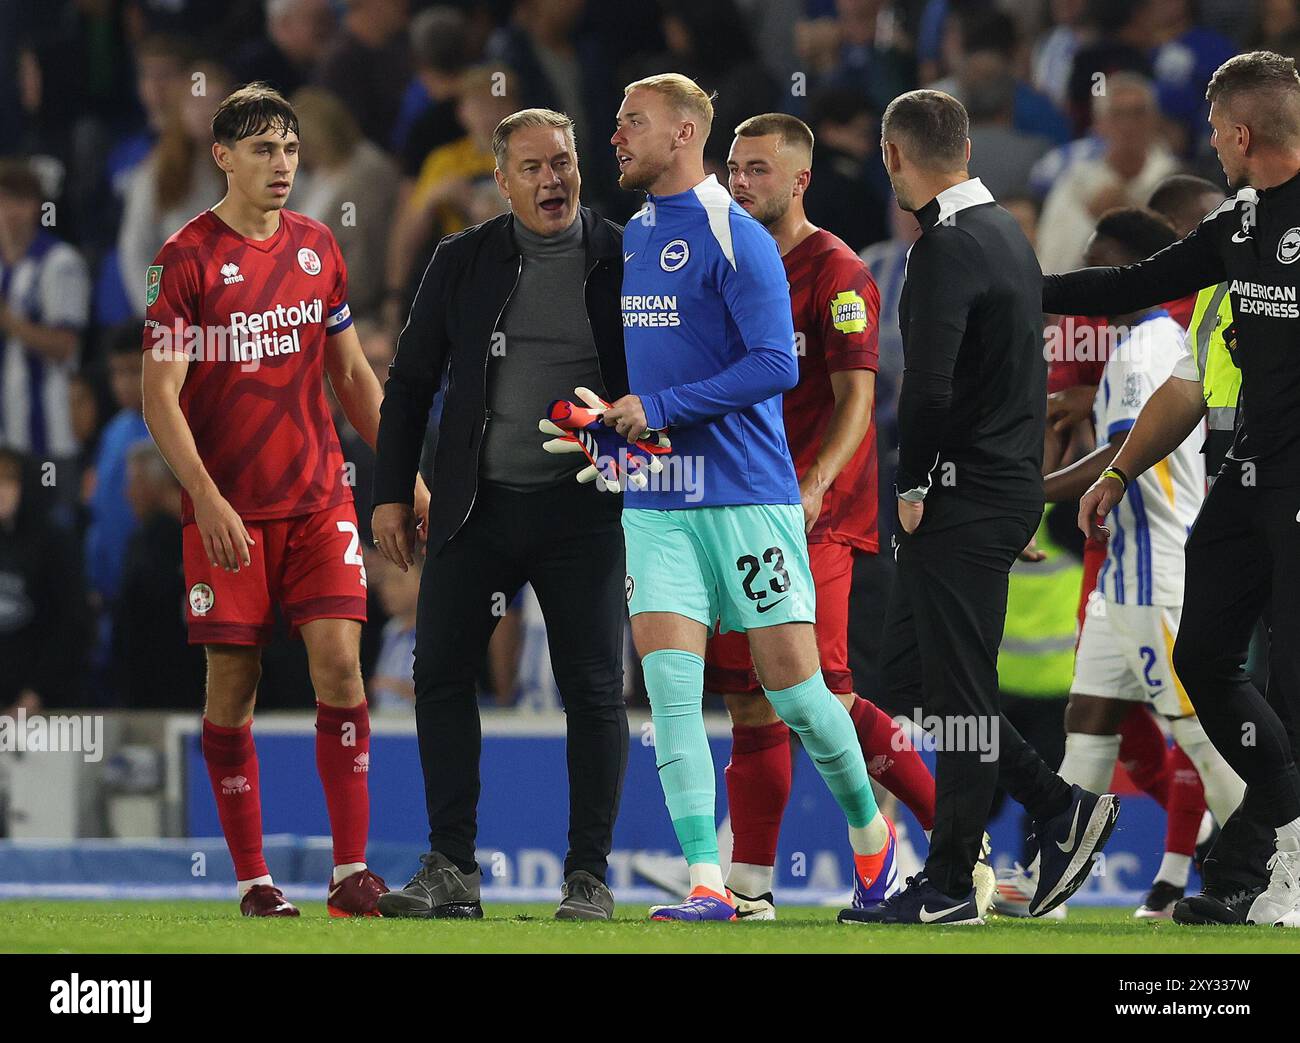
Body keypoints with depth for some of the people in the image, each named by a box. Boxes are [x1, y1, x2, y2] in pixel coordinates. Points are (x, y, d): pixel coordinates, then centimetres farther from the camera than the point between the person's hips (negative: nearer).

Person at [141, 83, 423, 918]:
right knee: (234, 681, 0)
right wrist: (207, 499, -20)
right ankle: (253, 878, 8)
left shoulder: (317, 248, 9)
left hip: (319, 497, 4)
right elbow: (160, 396, -10)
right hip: (226, 510, -4)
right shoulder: (186, 259, -6)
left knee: (339, 659, -7)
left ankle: (351, 871, -6)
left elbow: (351, 372, 20)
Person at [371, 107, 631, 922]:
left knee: (594, 690, -2)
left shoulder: (626, 259, -1)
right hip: (479, 504, 2)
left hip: (583, 509, -2)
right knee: (441, 675, -1)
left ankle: (590, 877, 5)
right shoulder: (464, 261, 5)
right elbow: (411, 382, 10)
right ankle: (452, 870, 6)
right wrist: (392, 493, 5)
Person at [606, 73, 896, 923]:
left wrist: (660, 407, -17)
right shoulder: (630, 238, 13)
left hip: (747, 495, -6)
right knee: (669, 687, -9)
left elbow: (776, 365, -17)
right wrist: (599, 410, 5)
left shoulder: (736, 239, -10)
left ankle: (871, 832, 24)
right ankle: (707, 883, -12)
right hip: (655, 502, 6)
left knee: (794, 686, -1)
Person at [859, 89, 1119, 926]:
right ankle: (1059, 807, 13)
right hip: (1009, 485, 9)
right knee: (908, 668, 14)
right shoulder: (1007, 231, 13)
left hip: (967, 503, -9)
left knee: (957, 688, -3)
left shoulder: (949, 248, -17)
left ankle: (949, 887, 1)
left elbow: (929, 388, -25)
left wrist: (914, 489, -11)